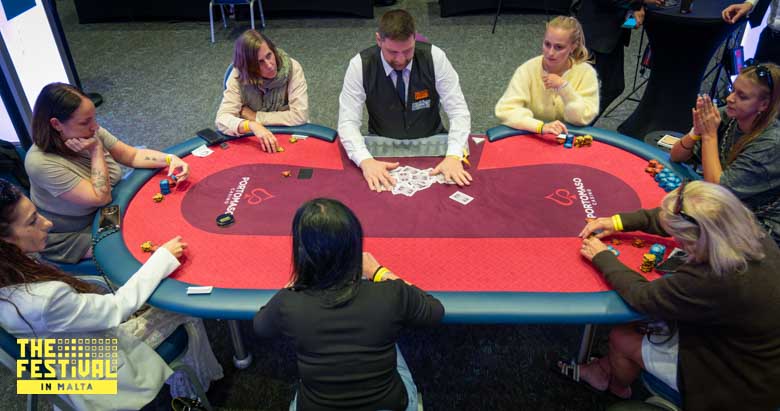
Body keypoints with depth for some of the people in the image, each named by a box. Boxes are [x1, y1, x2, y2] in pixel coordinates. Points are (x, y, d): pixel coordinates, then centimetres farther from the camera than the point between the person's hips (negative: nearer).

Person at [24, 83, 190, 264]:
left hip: (109, 211, 7)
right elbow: (101, 198, -29)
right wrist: (96, 150, -28)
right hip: (72, 237, -6)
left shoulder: (91, 132, -14)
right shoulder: (41, 163, -31)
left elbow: (133, 155, -3)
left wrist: (170, 159, -19)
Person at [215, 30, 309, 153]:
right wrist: (252, 125, -42)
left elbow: (300, 115, -20)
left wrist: (255, 116, -16)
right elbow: (222, 119, -23)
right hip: (253, 141, 1)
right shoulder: (238, 76, -14)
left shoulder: (292, 67, -16)